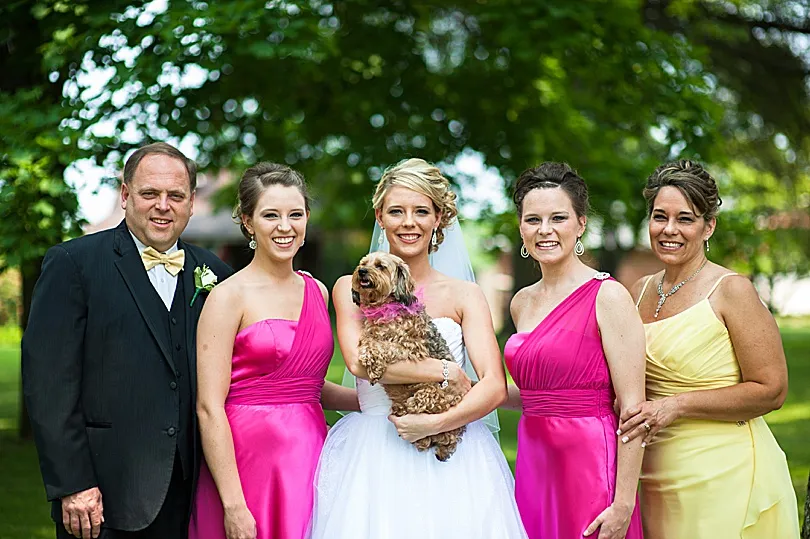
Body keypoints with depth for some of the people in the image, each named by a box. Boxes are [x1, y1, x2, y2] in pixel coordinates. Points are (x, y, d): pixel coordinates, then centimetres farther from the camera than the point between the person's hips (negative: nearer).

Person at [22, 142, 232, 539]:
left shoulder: (214, 273, 10)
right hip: (103, 494, -4)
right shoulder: (73, 263, -3)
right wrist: (72, 484, -14)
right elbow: (48, 382, -9)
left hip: (187, 492, 4)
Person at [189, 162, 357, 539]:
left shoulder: (317, 291, 10)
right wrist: (233, 504, -18)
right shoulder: (229, 296, -8)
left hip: (310, 458, 5)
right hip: (249, 461, -5)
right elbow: (209, 408, -13)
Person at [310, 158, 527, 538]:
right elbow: (359, 361, -11)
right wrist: (447, 372, -10)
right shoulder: (352, 289, 7)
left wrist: (436, 423, -17)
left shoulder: (464, 296, 7)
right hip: (374, 462, 0)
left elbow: (495, 386, -4)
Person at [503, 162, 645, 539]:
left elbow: (632, 408, -14)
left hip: (589, 466, -6)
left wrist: (623, 505, -18)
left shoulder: (608, 296, -10)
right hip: (533, 465, 6)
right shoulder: (522, 303, 10)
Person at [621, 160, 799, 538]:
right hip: (659, 482, 6)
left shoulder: (730, 290, -10)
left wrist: (678, 405, -17)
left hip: (726, 477, -5)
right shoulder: (640, 293, 8)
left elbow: (771, 390, -13)